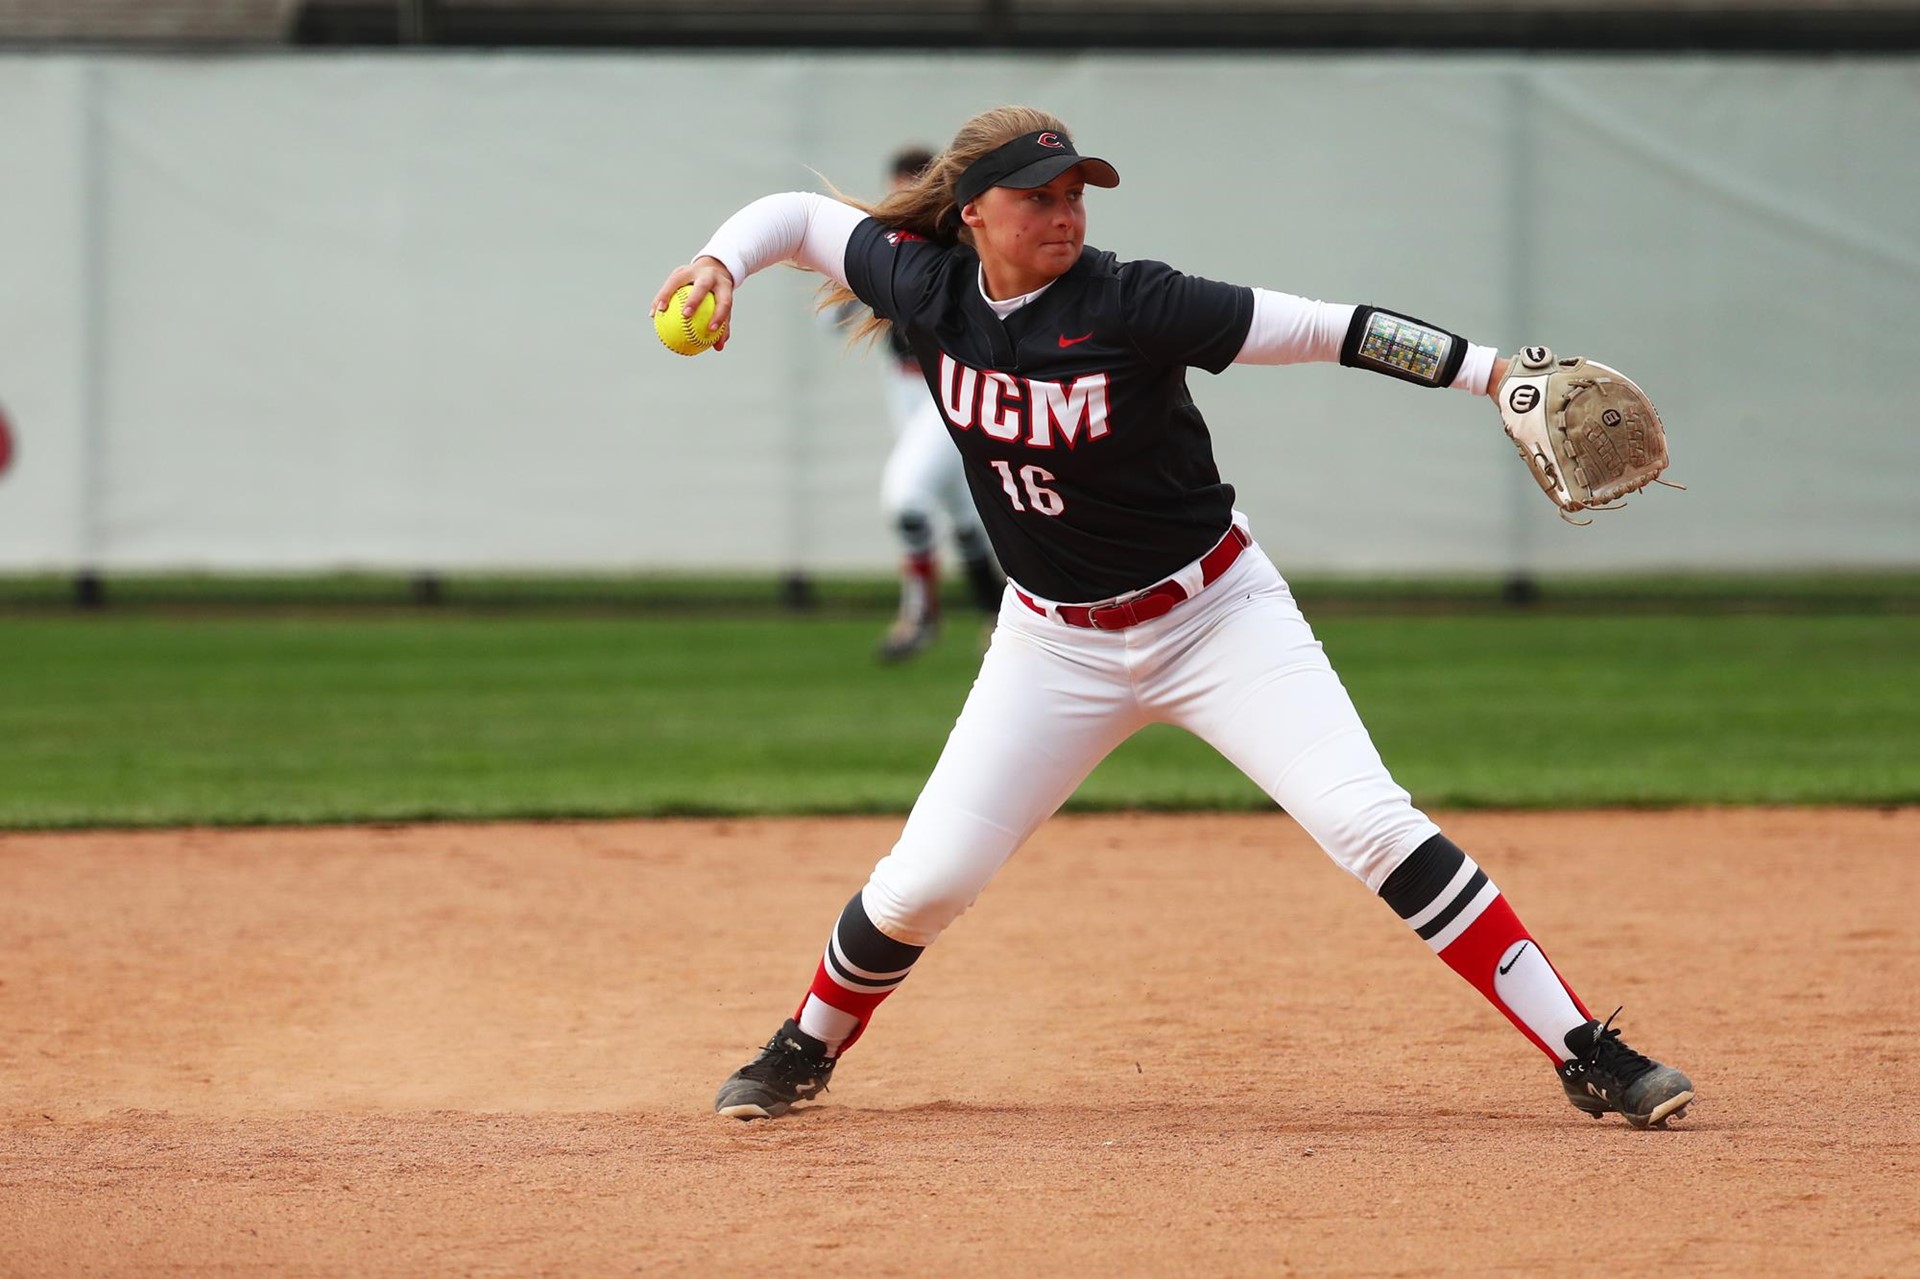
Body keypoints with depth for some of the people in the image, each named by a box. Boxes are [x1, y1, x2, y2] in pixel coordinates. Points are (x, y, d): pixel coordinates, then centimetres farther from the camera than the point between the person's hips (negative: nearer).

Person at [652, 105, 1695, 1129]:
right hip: (1055, 643, 3)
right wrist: (721, 264, -14)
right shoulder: (928, 290, -9)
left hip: (1215, 614, -3)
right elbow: (798, 217, 7)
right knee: (925, 881, -1)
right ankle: (806, 1050, 28)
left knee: (1373, 827, -17)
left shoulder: (1129, 307, -21)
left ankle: (1585, 1057, -15)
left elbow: (1327, 329, -24)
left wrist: (1501, 373, -31)